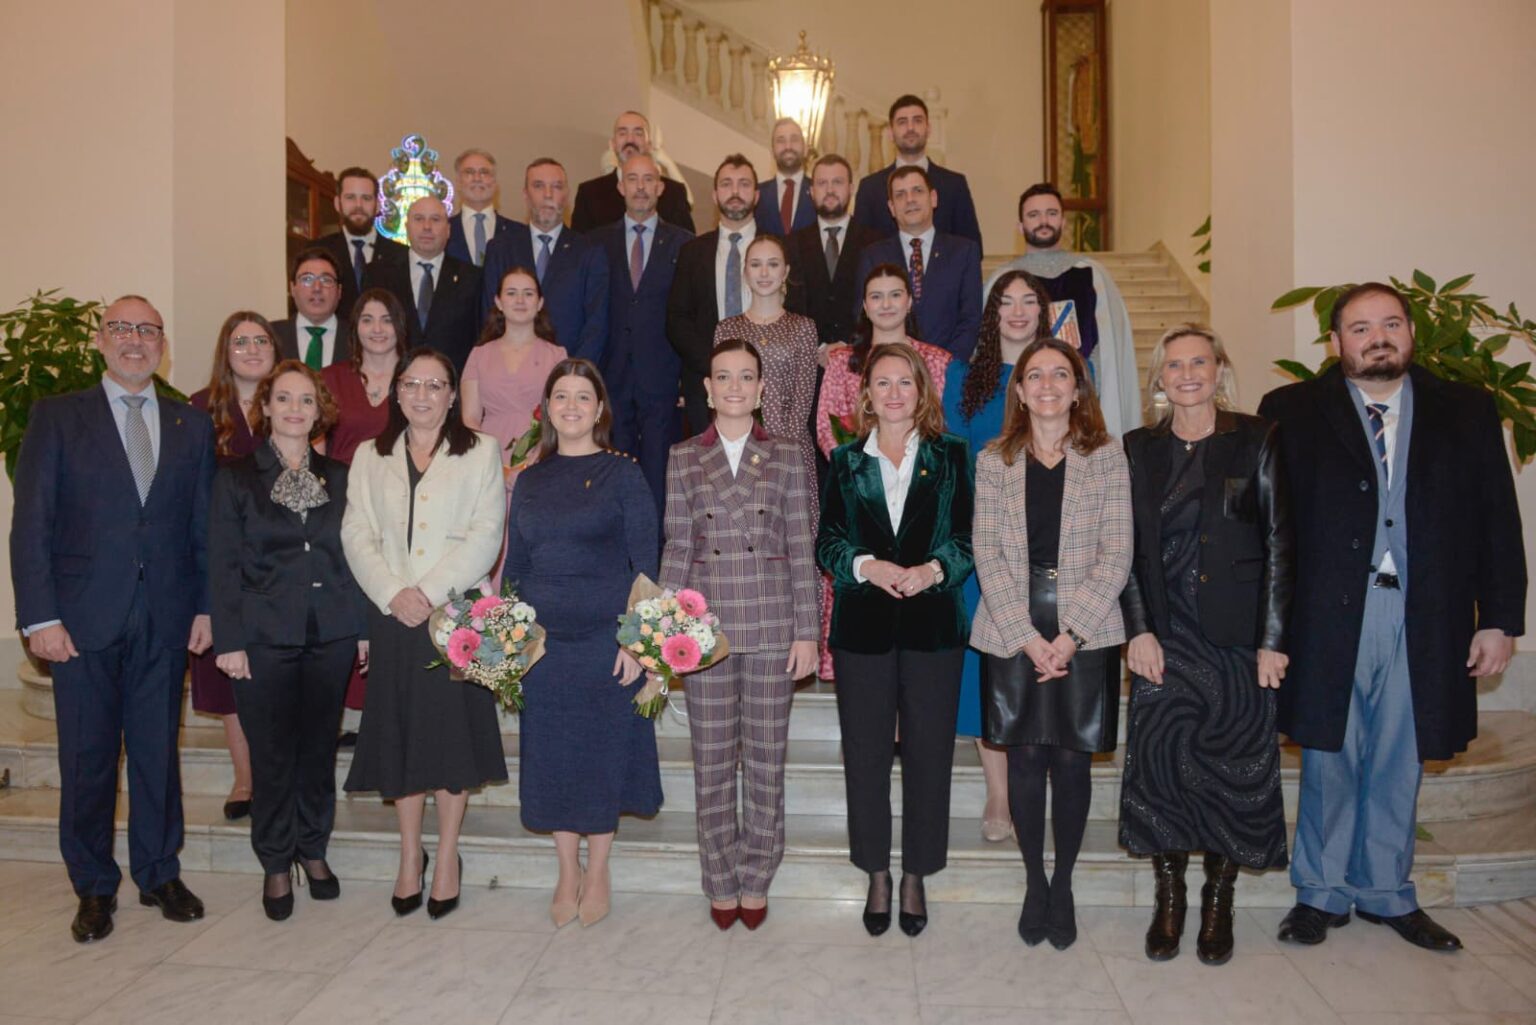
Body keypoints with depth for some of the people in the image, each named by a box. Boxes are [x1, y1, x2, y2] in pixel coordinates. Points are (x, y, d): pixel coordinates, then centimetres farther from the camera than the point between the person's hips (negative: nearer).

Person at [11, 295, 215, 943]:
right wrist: (40, 616, -8)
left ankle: (160, 876, 25)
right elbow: (31, 522, -1)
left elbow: (203, 527, 9)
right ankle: (94, 889, 23)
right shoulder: (57, 416, 3)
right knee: (87, 759, 7)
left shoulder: (192, 426, 10)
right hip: (84, 618, -2)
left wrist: (205, 607, 1)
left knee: (158, 751, 10)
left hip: (165, 619, 2)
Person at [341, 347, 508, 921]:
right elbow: (356, 535, 6)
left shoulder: (480, 453, 5)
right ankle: (410, 854, 21)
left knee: (453, 729, 0)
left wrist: (430, 591, -13)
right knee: (399, 731, 6)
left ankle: (447, 855, 14)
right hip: (392, 615, 3)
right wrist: (394, 593, -10)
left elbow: (486, 535, -5)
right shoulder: (370, 458, 14)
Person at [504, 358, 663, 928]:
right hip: (544, 640, 4)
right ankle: (567, 873, 25)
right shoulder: (529, 481, 10)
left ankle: (597, 873, 22)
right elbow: (516, 564, 13)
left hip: (607, 636, -3)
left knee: (603, 750, 5)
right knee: (552, 753, 8)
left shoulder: (622, 474, -2)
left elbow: (644, 562, -6)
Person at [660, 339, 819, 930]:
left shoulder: (788, 457, 4)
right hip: (707, 624, 1)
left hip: (772, 625, 0)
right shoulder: (683, 459, 6)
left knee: (766, 759, 6)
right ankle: (721, 882, 23)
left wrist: (807, 631, -2)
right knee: (712, 760, 7)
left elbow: (801, 549, 2)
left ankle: (755, 881, 23)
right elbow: (676, 550, 6)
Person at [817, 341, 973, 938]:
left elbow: (970, 536, 2)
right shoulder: (845, 461, 9)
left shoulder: (951, 457, 7)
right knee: (866, 754, 6)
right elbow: (826, 542, 4)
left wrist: (932, 569, -15)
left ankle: (915, 878, 22)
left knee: (929, 753, 5)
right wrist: (866, 565, -14)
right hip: (862, 625, 1)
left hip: (934, 623, 0)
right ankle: (877, 877, 23)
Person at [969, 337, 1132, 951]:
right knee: (1025, 757, 6)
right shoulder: (994, 461, 5)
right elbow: (988, 555, -1)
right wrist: (1028, 636, -11)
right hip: (1012, 631, 1)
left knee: (1072, 760, 5)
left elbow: (1116, 555, -3)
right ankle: (1034, 883, 23)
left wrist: (1070, 634, -12)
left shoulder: (1106, 457, 3)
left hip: (1085, 632, 0)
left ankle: (1063, 887, 23)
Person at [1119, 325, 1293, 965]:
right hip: (1163, 635, 1)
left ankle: (1218, 903, 20)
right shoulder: (1139, 450, 7)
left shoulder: (1255, 441, 1)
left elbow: (1279, 544, -2)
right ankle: (1169, 900, 16)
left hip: (1237, 635, -1)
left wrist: (1271, 639, -7)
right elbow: (1127, 548, 4)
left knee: (1236, 764, 4)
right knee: (1160, 761, 1)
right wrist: (1138, 629, -5)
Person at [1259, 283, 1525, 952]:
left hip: (1425, 619, 2)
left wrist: (1500, 619, 2)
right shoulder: (1292, 412, 1)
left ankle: (1385, 892, 30)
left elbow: (1498, 521, 8)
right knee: (1328, 759, 8)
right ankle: (1321, 892, 24)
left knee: (1398, 762, 13)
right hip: (1327, 616, -2)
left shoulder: (1466, 412, 9)